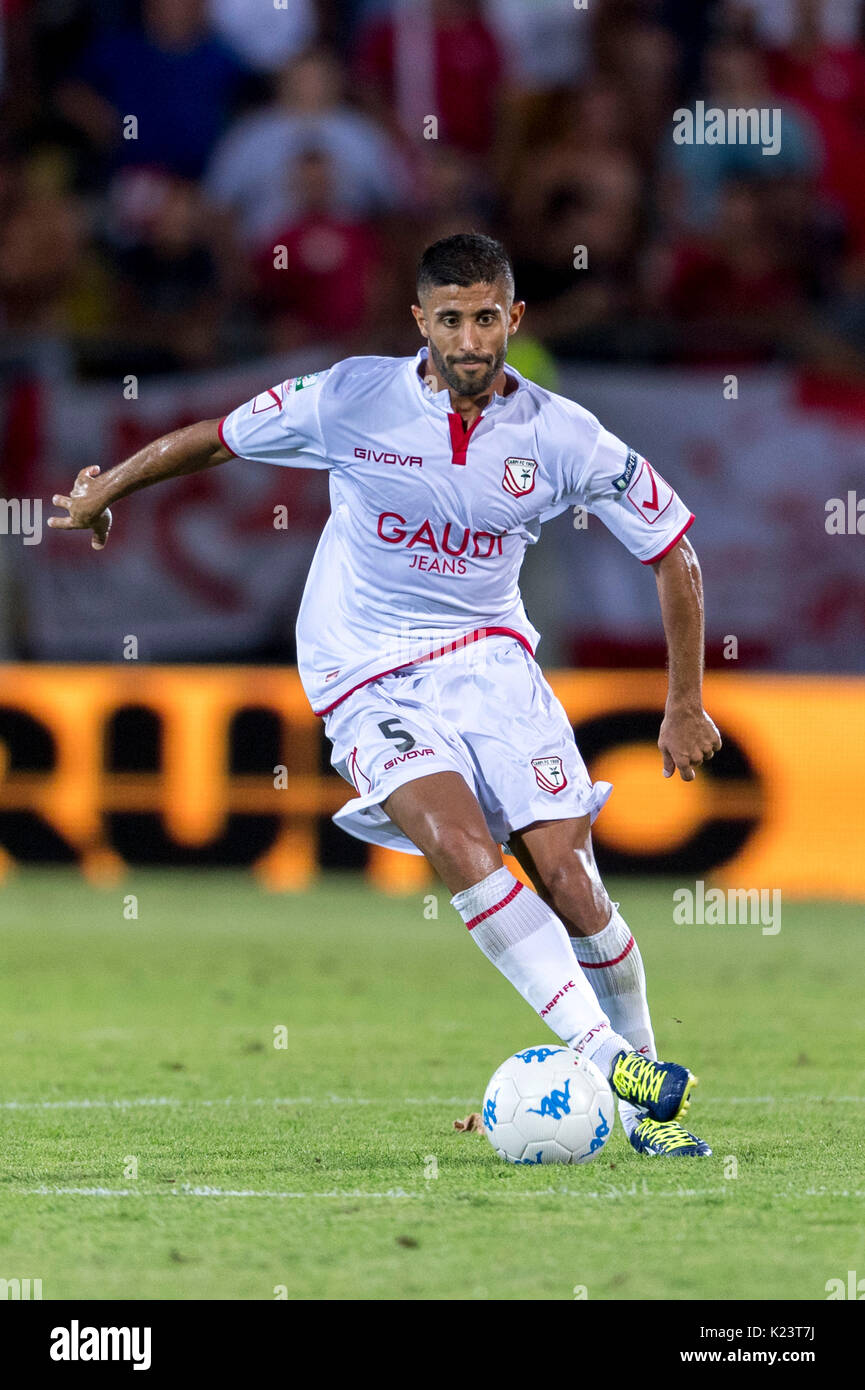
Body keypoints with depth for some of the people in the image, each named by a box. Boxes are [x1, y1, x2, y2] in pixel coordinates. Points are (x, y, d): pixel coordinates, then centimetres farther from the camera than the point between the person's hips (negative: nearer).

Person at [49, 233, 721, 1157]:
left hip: (490, 659, 2)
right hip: (370, 686, -1)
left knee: (569, 881, -12)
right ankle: (605, 1055, -36)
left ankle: (648, 1107, 6)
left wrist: (685, 706, 6)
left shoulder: (561, 438, -8)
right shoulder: (351, 402, -10)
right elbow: (216, 439, 7)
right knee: (461, 845, -28)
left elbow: (673, 551, 4)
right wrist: (105, 490, 19)